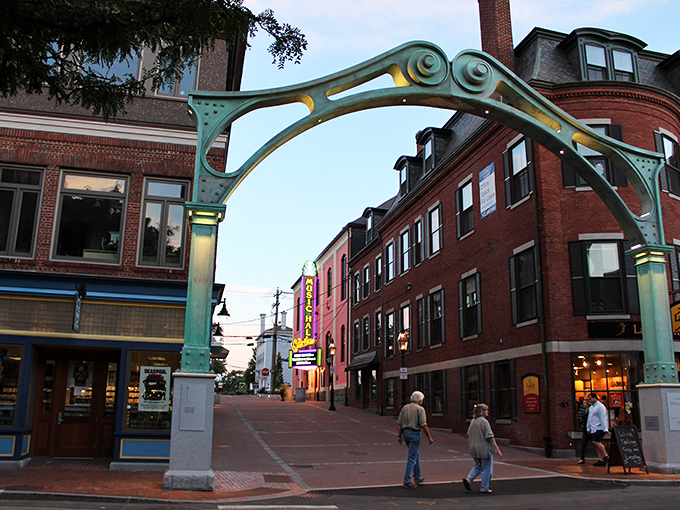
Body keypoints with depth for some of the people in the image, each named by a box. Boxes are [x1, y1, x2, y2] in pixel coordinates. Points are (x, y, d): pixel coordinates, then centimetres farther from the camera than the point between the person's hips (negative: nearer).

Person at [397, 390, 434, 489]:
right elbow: (423, 425, -13)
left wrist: (400, 435, 13)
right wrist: (429, 437, -6)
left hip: (405, 433, 7)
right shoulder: (420, 409, -7)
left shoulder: (405, 408, 11)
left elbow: (399, 423, 9)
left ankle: (417, 478, 30)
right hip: (414, 433, -7)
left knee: (416, 454, 22)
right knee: (412, 458, -3)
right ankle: (407, 482, -4)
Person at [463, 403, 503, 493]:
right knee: (486, 469, 5)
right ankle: (485, 488, 12)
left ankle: (468, 478, 2)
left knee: (478, 466, 21)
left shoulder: (473, 421, 8)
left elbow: (469, 435, 14)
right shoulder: (484, 422, -16)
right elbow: (490, 437, -19)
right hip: (484, 449, -7)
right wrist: (497, 449, -14)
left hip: (474, 449, 7)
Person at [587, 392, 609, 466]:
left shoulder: (600, 406, -9)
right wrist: (588, 428, 19)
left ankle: (606, 456, -8)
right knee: (596, 443, 3)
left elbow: (603, 418, -15)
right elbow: (589, 418, 23)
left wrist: (605, 429, -19)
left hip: (599, 428, -9)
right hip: (593, 429, 9)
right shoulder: (591, 407, 19)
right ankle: (601, 460, 5)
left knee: (596, 442, -19)